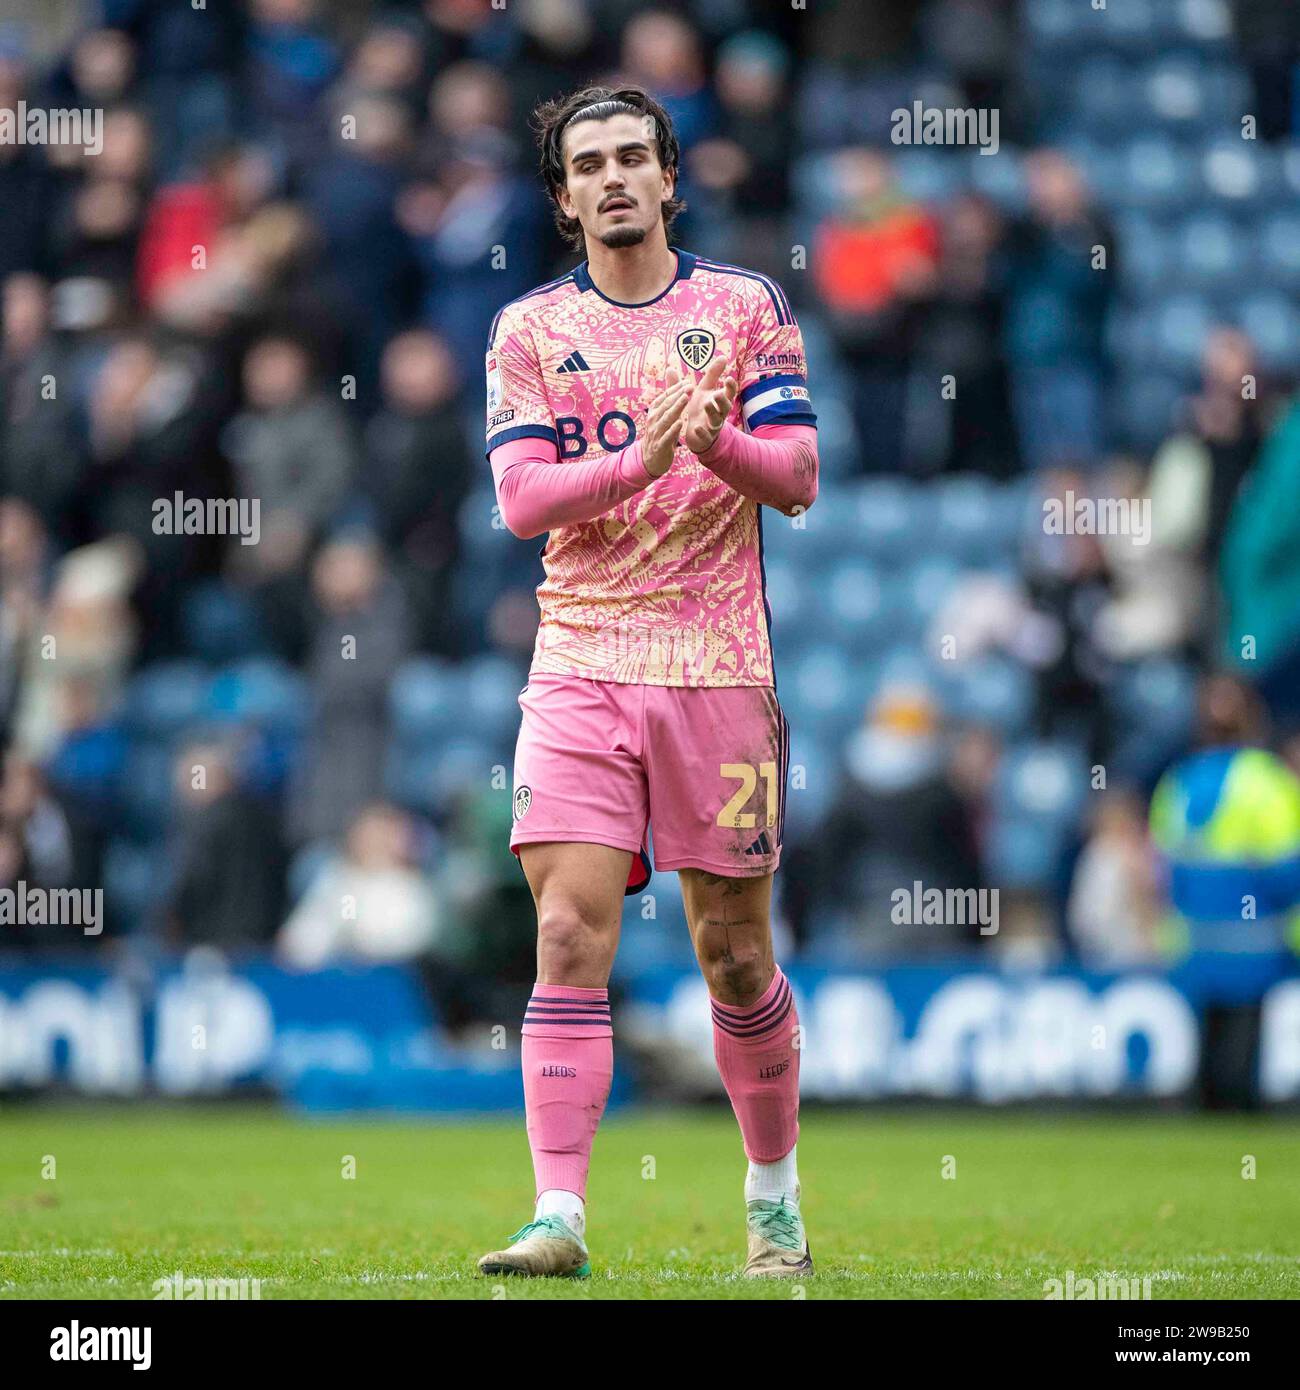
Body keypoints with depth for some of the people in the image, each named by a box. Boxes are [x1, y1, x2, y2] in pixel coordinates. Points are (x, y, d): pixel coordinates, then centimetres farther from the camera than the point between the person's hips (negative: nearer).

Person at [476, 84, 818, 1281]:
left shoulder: (745, 307, 6)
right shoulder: (530, 331, 7)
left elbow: (797, 478, 0)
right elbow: (521, 497, -4)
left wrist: (718, 444, -21)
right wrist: (642, 460, -20)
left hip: (717, 667, 0)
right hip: (581, 666, 0)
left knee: (733, 950, 5)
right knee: (570, 932, -12)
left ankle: (775, 1198, 23)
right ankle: (560, 1217, -14)